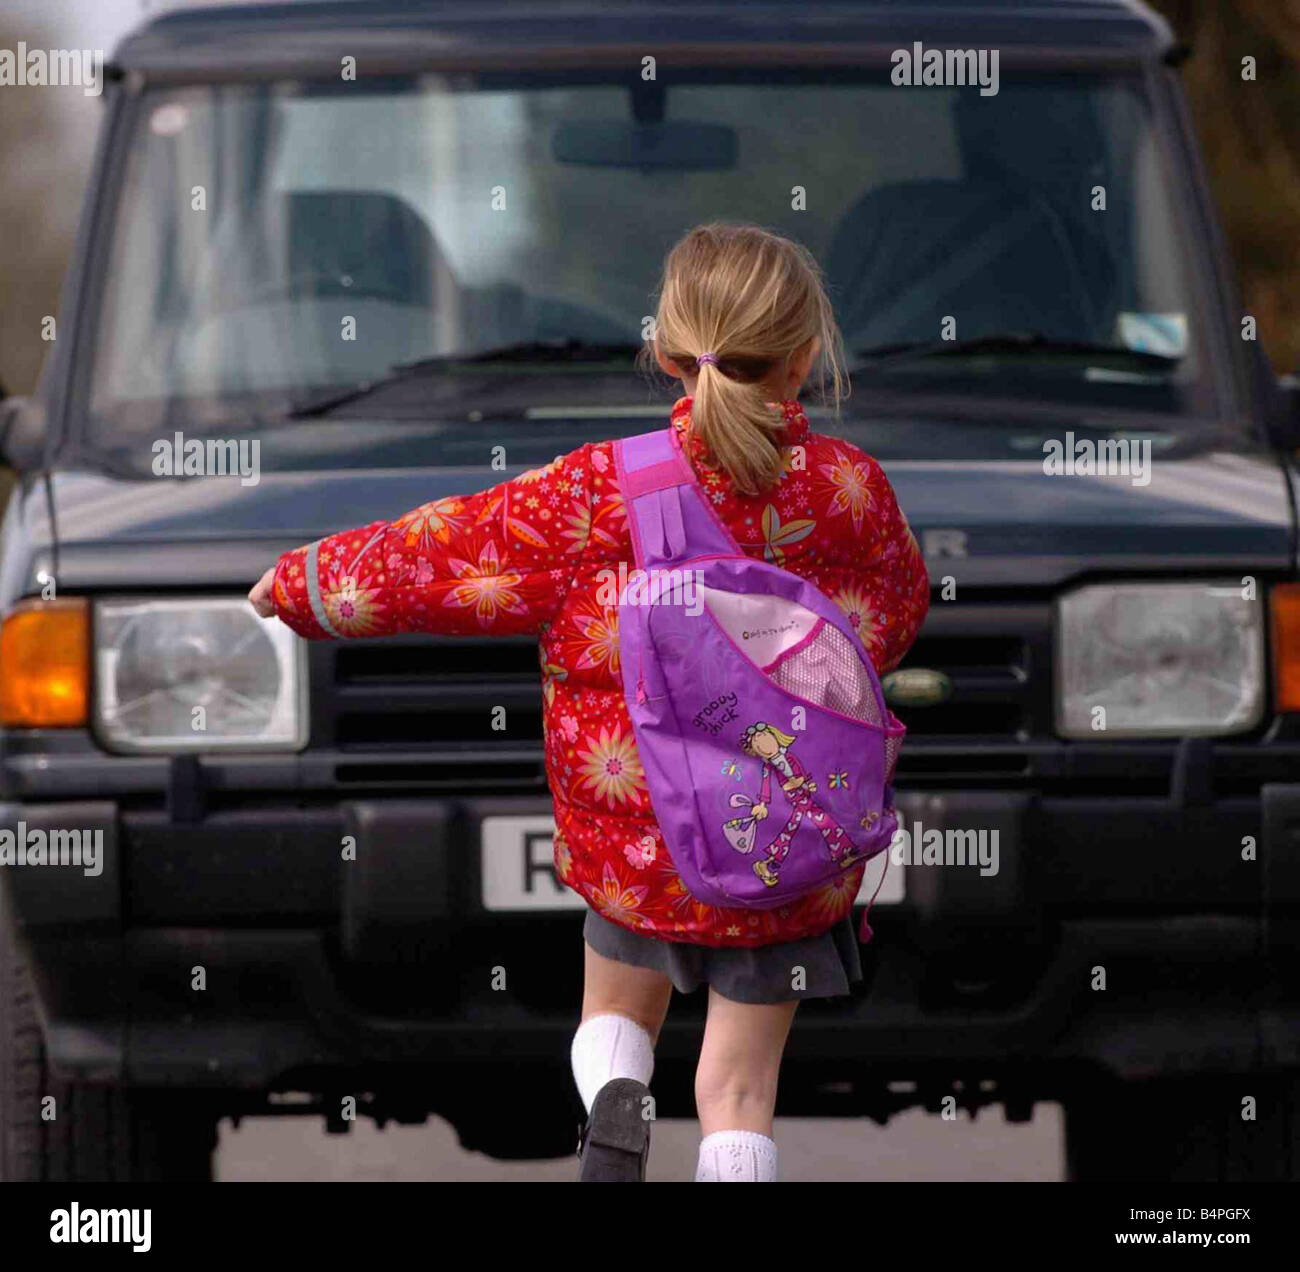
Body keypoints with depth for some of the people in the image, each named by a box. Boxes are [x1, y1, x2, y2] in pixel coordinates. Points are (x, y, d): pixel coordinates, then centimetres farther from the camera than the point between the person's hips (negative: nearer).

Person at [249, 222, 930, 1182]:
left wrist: (305, 583, 8)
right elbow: (896, 617, 7)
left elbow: (454, 556, -6)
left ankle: (612, 1105, -8)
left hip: (633, 826, 0)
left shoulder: (603, 490, -15)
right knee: (740, 1084, 9)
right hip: (793, 845, 0)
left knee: (618, 1008, 24)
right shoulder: (849, 486, -11)